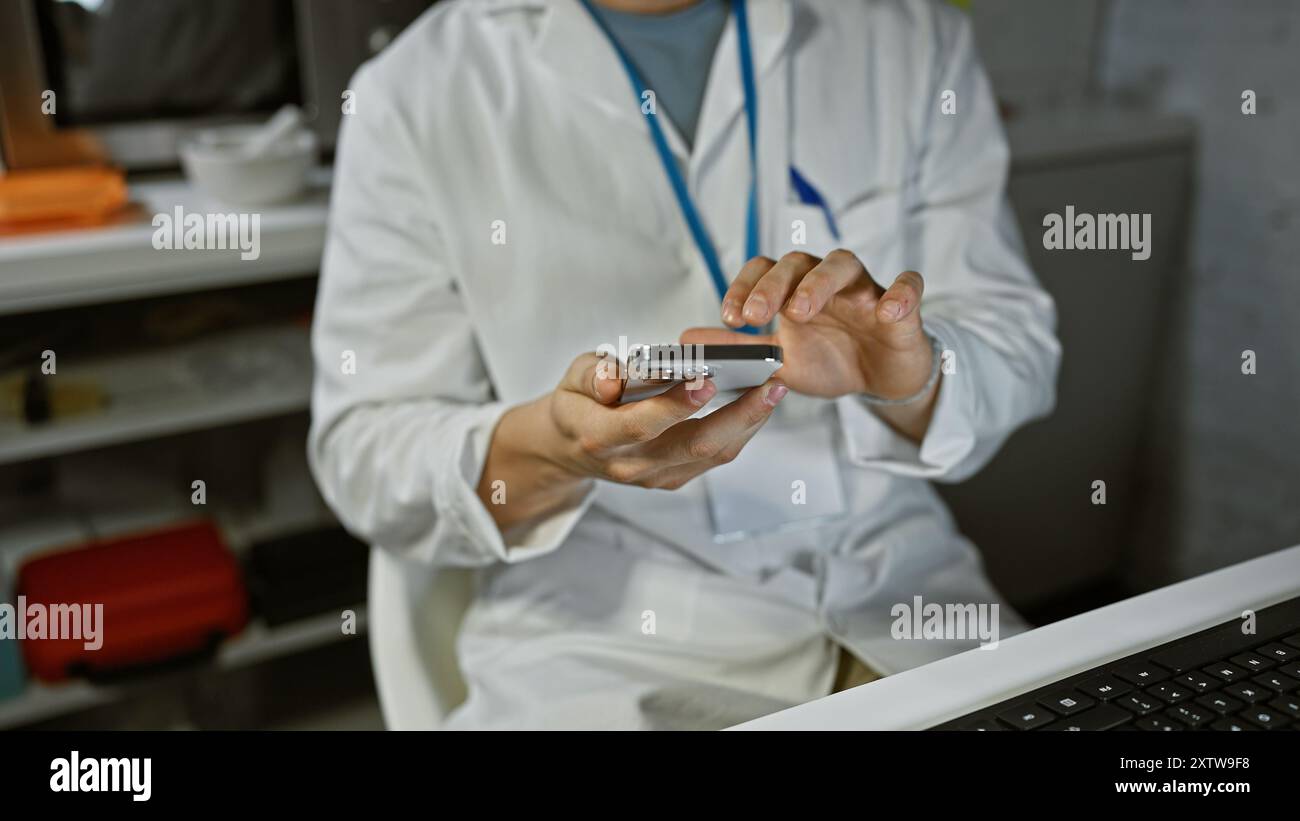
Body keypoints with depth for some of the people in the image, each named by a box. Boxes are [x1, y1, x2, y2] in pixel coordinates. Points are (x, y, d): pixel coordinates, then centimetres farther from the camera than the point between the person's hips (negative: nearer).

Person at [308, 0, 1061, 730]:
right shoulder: (416, 91, 0)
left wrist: (912, 382, -17)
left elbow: (1021, 346, 6)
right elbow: (362, 456, -1)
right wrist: (552, 447, -22)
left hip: (896, 592, 3)